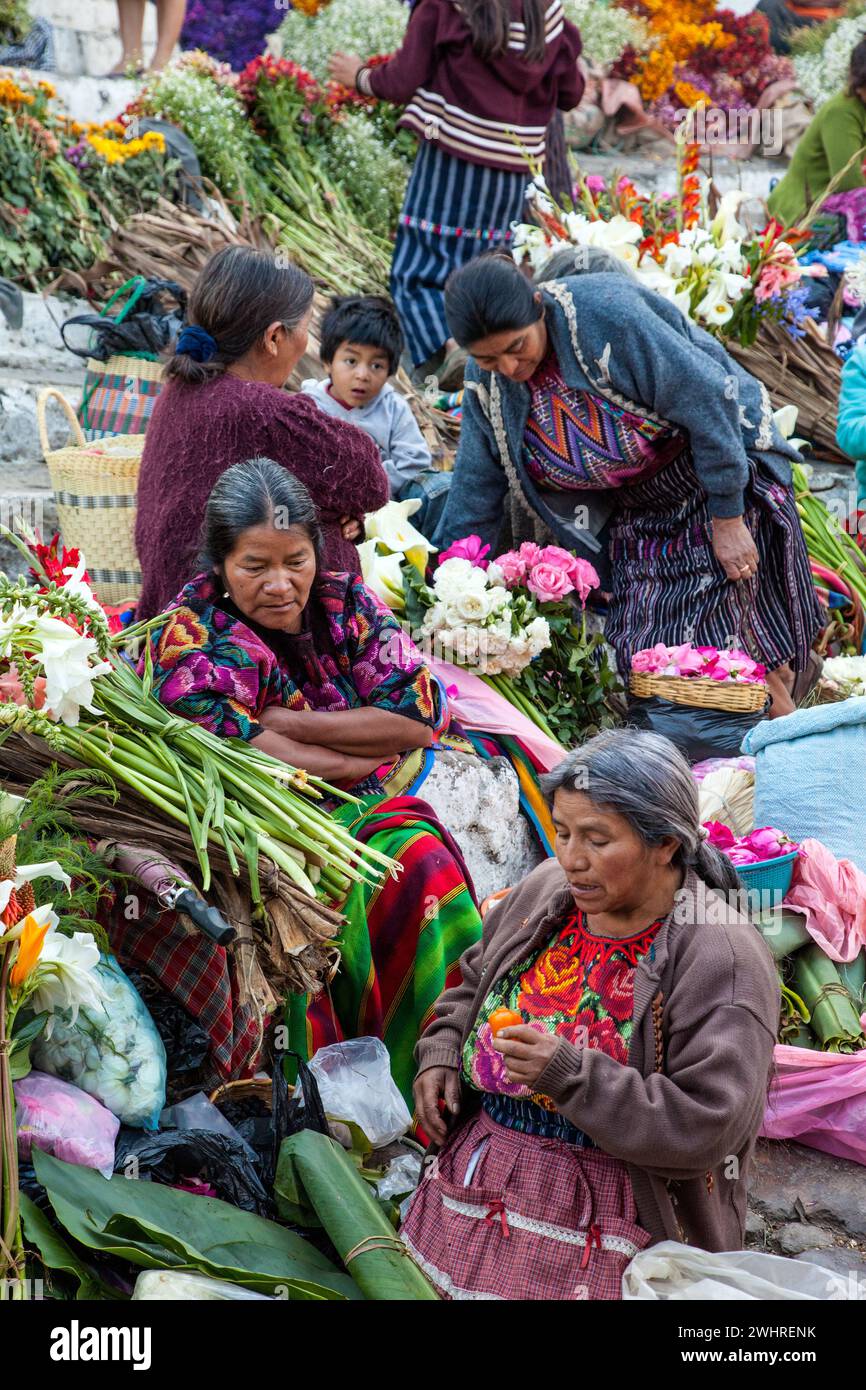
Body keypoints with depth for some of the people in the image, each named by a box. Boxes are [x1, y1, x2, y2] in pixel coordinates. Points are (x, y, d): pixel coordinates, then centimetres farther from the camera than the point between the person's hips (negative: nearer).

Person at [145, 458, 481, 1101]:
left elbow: (417, 718, -5)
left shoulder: (349, 603, 6)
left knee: (424, 864, -27)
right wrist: (365, 754, -11)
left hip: (365, 809, 3)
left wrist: (285, 721, -12)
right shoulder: (190, 632, -5)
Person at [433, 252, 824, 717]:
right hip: (635, 516, 6)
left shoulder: (605, 311, -28)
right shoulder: (487, 382, -8)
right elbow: (473, 501, 1)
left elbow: (706, 398, -25)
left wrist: (727, 518, -21)